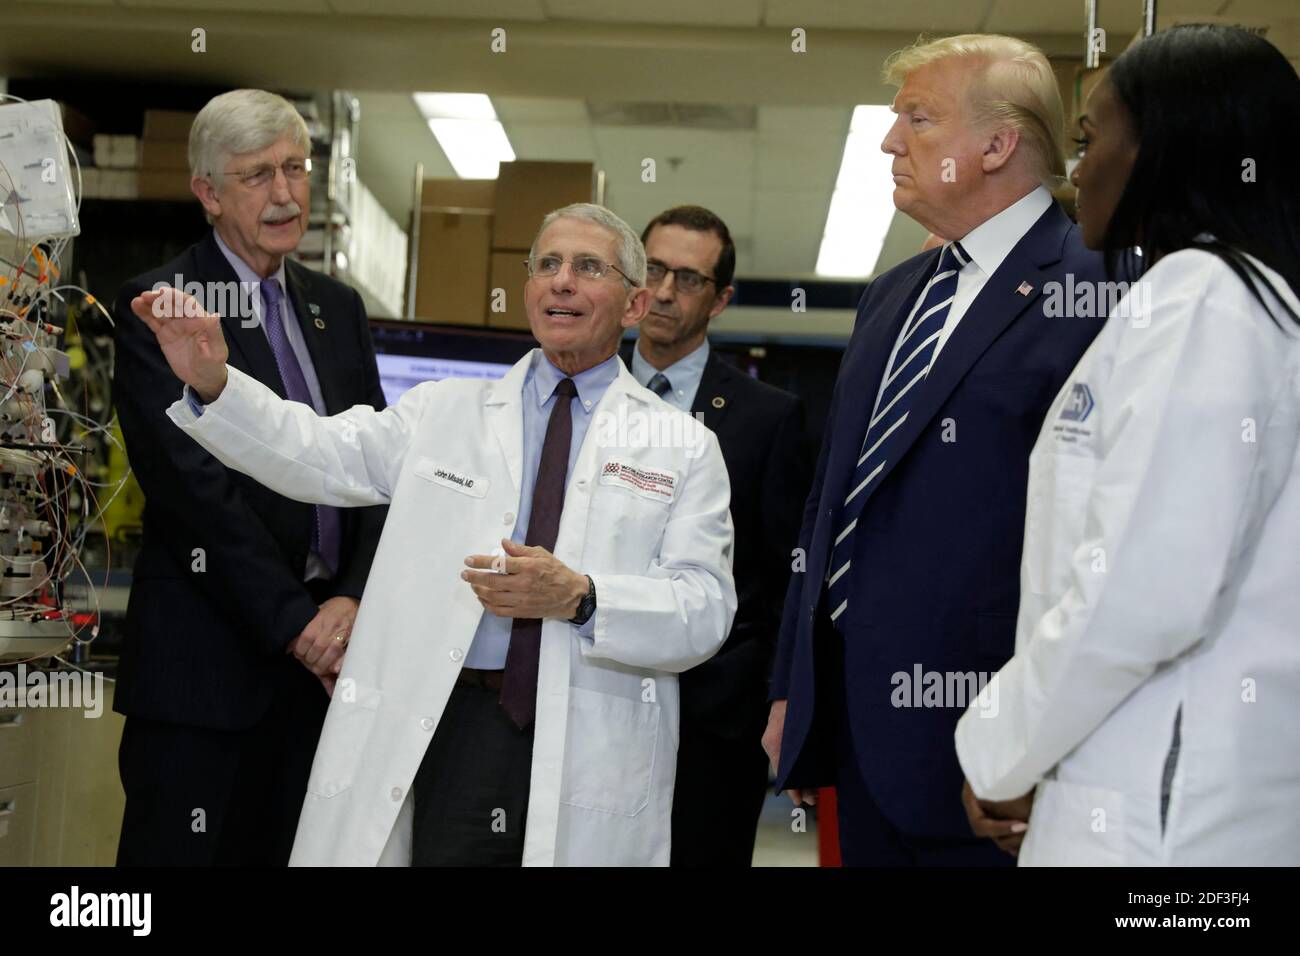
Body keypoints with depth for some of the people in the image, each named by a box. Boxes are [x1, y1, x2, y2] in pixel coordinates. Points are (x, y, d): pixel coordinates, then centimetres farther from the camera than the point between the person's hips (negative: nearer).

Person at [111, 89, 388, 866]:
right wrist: (295, 621, -14)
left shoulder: (338, 307, 14)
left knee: (293, 847, 10)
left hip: (327, 650, 5)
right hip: (207, 652, -5)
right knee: (185, 849, 1)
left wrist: (351, 601, -6)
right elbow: (193, 484, -12)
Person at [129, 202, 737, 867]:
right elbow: (316, 452, 0)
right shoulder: (442, 411, 13)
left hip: (594, 757, 0)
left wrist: (580, 597, -20)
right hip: (454, 730, 1)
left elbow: (705, 610, -4)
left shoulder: (685, 448, 6)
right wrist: (212, 383, -17)